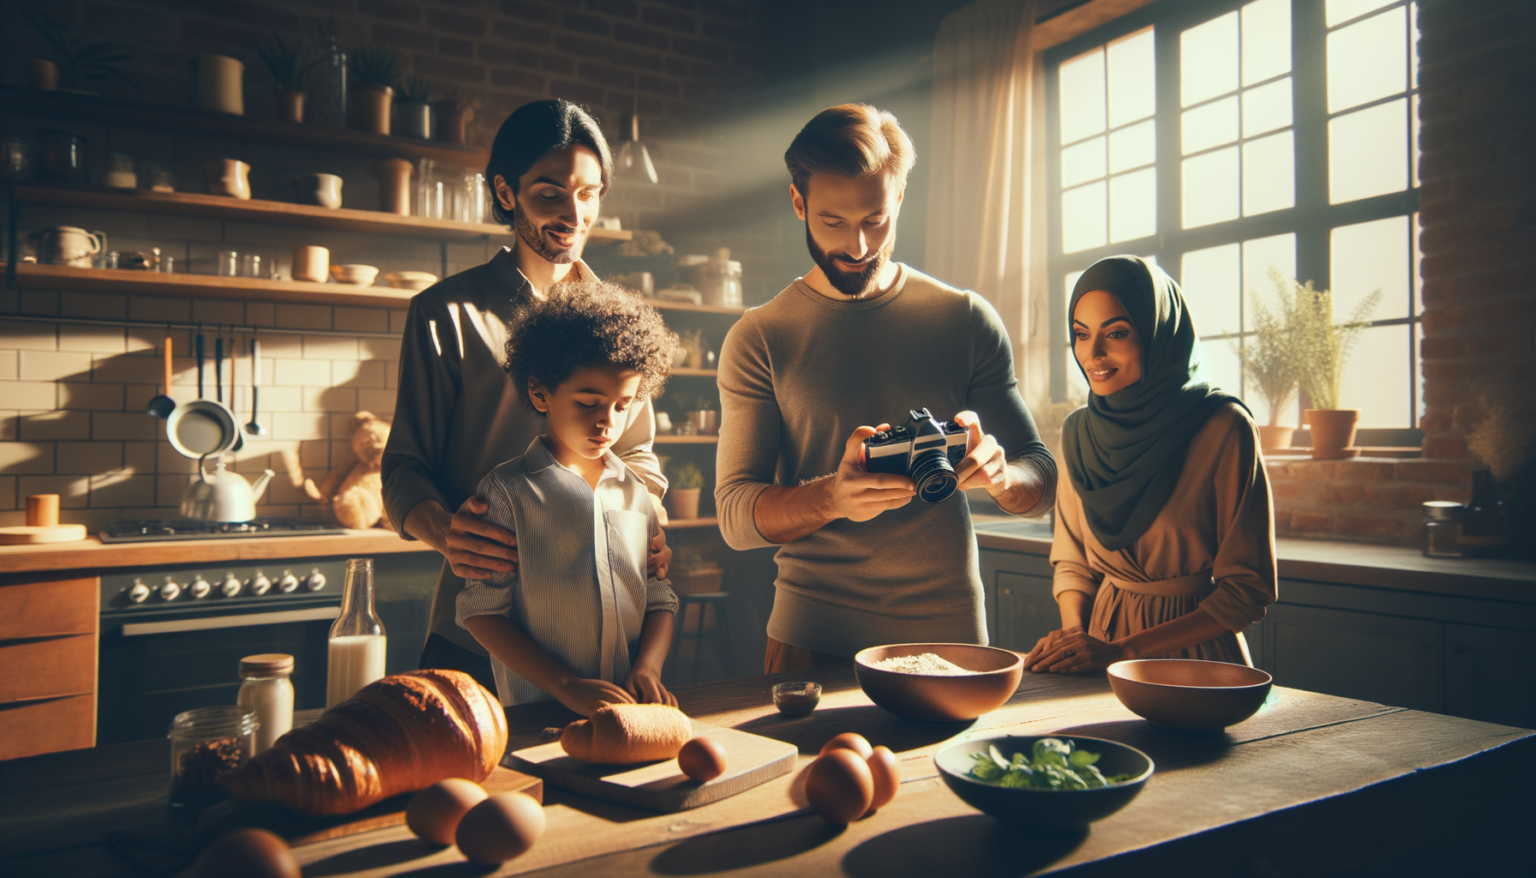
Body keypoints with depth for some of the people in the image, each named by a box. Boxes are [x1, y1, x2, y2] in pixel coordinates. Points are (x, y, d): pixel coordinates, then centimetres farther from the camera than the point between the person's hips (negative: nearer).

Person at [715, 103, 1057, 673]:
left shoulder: (967, 320, 1)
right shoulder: (758, 340, -3)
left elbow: (1042, 481, 4)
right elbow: (735, 515, -7)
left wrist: (997, 472, -20)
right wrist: (831, 498, -27)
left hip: (950, 628, 1)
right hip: (812, 639, -1)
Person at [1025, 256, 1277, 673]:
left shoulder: (1223, 429, -11)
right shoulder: (1078, 432, 3)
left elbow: (1248, 590, -9)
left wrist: (1121, 651, -14)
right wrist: (1074, 632, -6)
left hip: (1196, 655, -3)